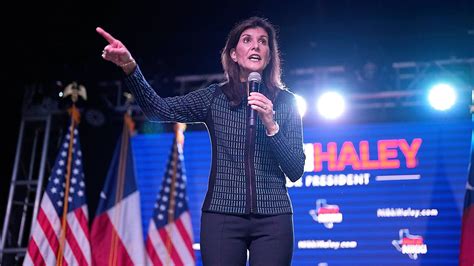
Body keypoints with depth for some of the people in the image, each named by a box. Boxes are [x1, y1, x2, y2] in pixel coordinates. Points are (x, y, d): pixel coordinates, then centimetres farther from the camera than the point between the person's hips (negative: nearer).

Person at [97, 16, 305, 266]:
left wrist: (270, 125, -11)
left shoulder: (286, 101, 6)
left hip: (273, 218, 1)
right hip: (222, 215, 0)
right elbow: (160, 110, -10)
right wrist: (129, 67, -24)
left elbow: (296, 171, 2)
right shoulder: (214, 97, 5)